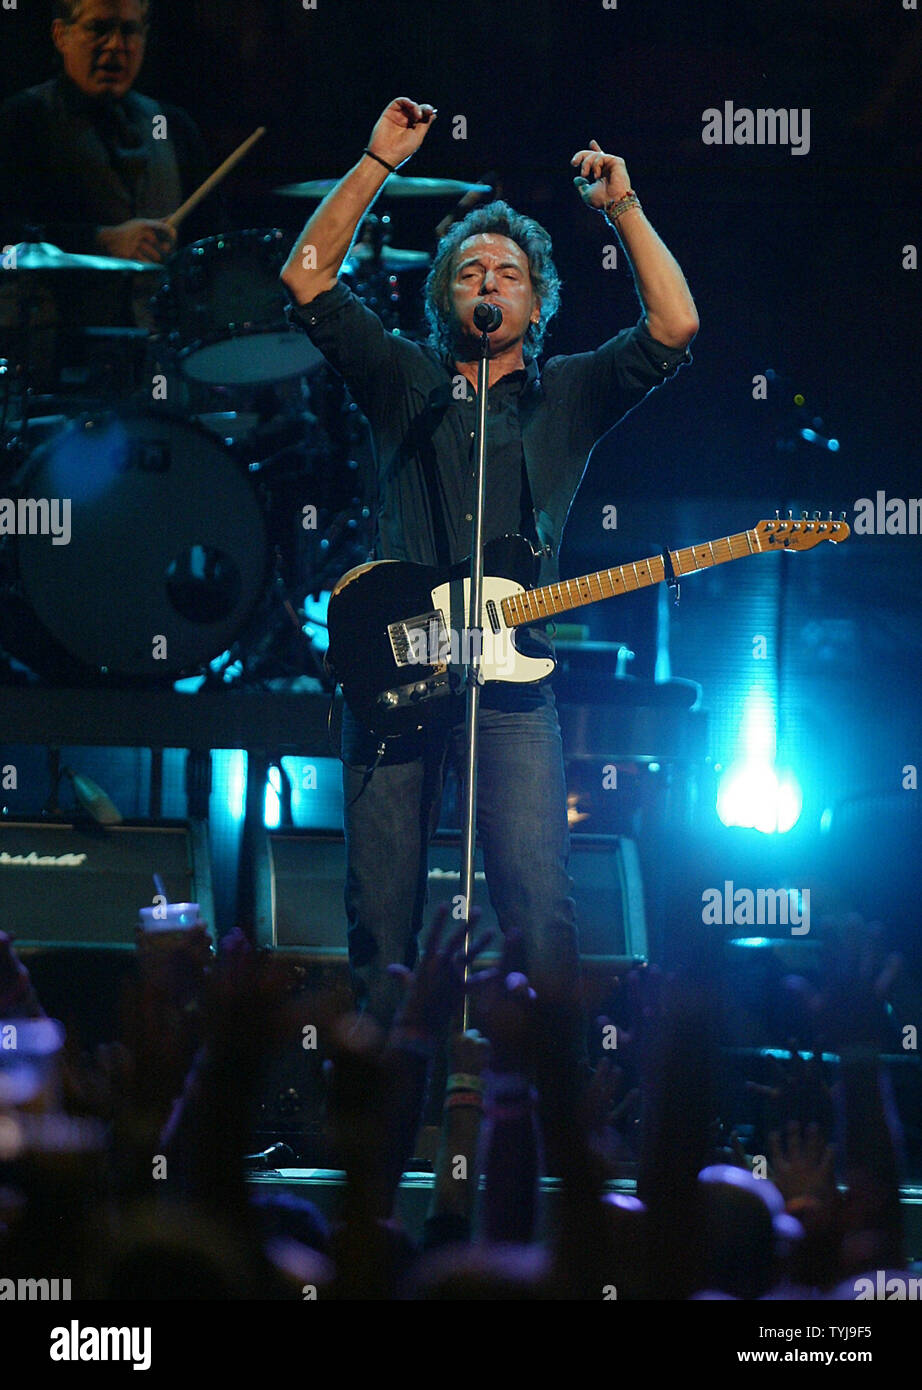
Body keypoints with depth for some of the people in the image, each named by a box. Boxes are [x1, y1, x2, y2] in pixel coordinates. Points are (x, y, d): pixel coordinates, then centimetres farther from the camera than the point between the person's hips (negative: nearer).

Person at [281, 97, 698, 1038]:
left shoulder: (568, 394, 16)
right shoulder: (403, 379, 17)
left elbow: (674, 327, 3)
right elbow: (306, 278, 9)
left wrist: (622, 209, 3)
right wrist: (378, 165, 6)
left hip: (511, 686, -1)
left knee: (540, 914, -12)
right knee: (380, 916, 0)